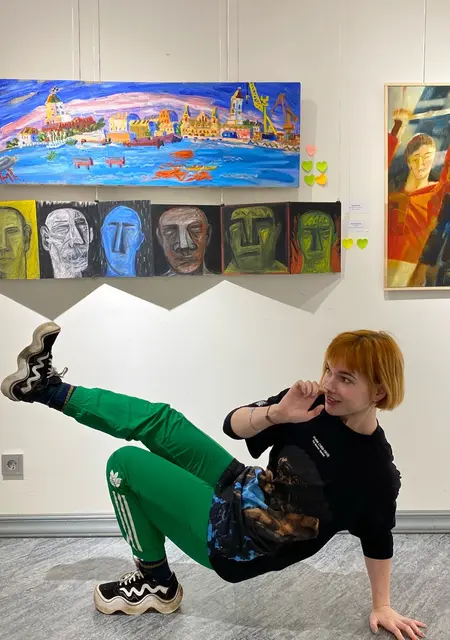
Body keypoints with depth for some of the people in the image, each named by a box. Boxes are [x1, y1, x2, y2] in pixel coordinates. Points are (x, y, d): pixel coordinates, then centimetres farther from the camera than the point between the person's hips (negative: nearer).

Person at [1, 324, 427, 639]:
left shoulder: (378, 471, -23)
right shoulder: (314, 405, -13)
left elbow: (377, 541, -6)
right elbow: (233, 426, -9)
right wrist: (275, 413, -27)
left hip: (234, 541, -5)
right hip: (240, 491, 5)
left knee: (125, 464, -3)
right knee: (159, 420, 5)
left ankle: (157, 585, 17)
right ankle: (49, 389, 22)